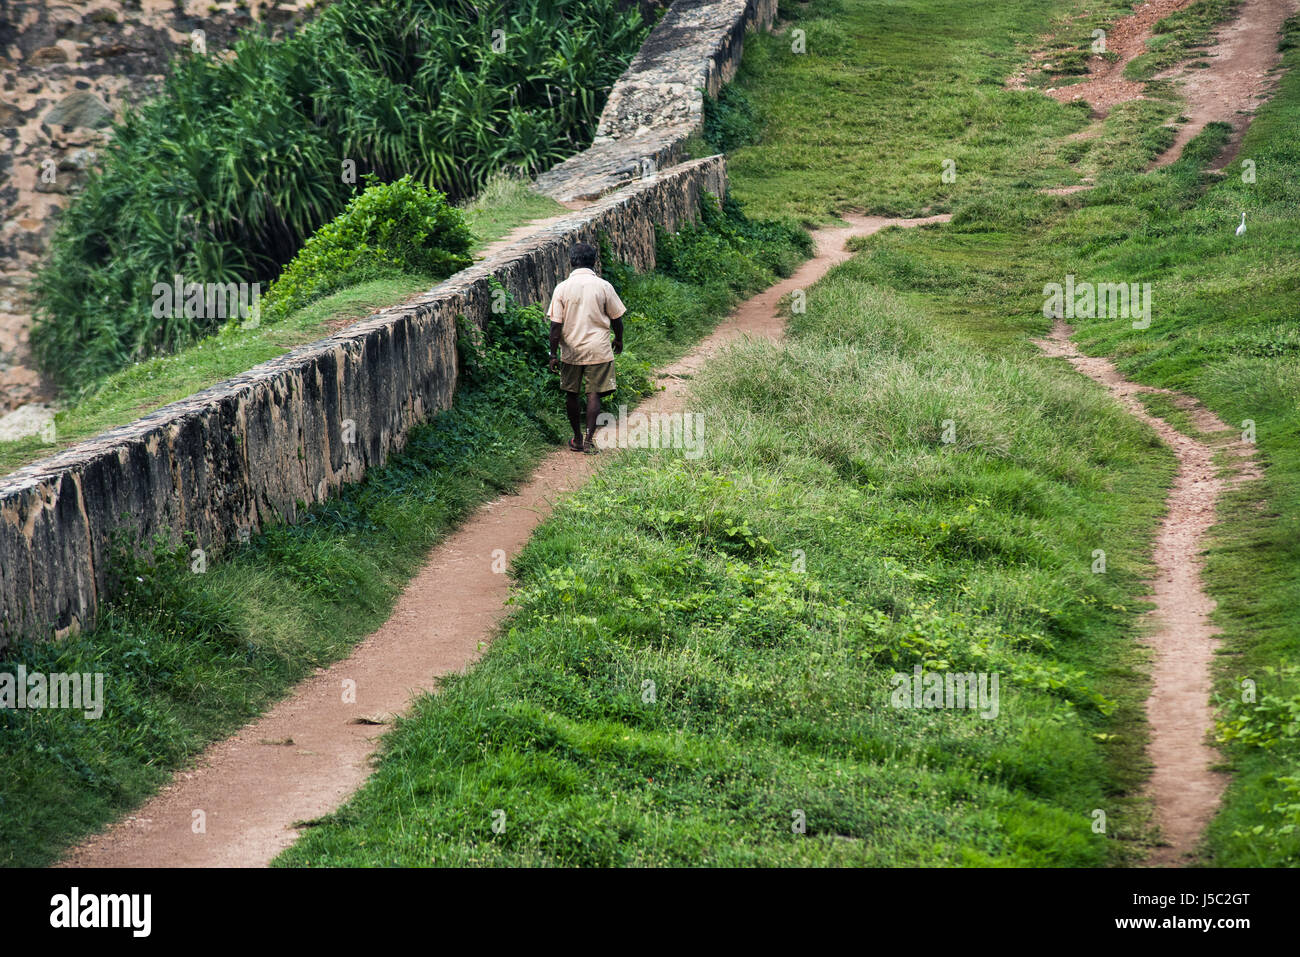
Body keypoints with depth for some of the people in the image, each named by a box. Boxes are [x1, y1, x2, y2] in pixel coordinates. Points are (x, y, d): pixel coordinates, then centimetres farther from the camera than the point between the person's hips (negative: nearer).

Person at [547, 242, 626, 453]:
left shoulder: (562, 288, -5)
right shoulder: (603, 287, -6)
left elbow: (556, 325, -6)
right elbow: (616, 318, 3)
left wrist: (553, 354, 1)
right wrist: (618, 340, 21)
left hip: (572, 350, 1)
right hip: (598, 349, -1)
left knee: (572, 394, 14)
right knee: (594, 394, 1)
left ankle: (577, 439, 21)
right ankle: (588, 440, -6)